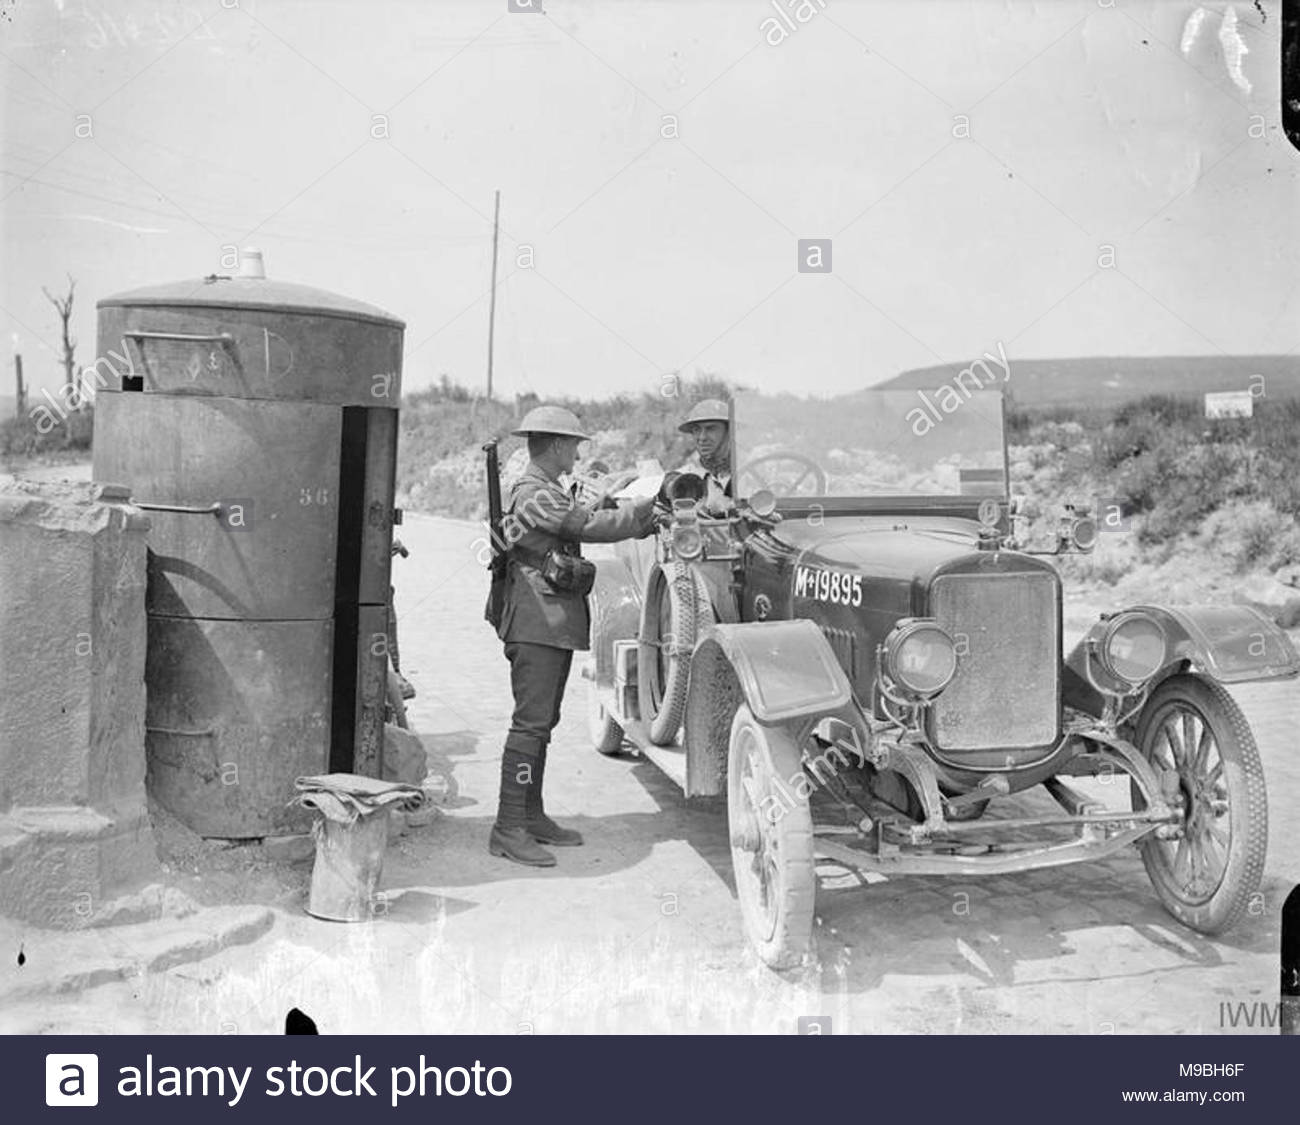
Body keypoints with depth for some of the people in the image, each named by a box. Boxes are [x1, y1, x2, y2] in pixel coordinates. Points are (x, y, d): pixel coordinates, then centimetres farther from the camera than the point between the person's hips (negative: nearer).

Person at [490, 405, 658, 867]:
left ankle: (532, 817, 23)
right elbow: (596, 526, -17)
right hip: (537, 624, -11)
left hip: (554, 625, 11)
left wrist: (648, 522, 10)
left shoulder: (547, 492, 21)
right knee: (530, 722, -11)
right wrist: (650, 506, -4)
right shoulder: (536, 495, -14)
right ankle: (508, 829, -9)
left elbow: (586, 526, 18)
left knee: (542, 721, 14)